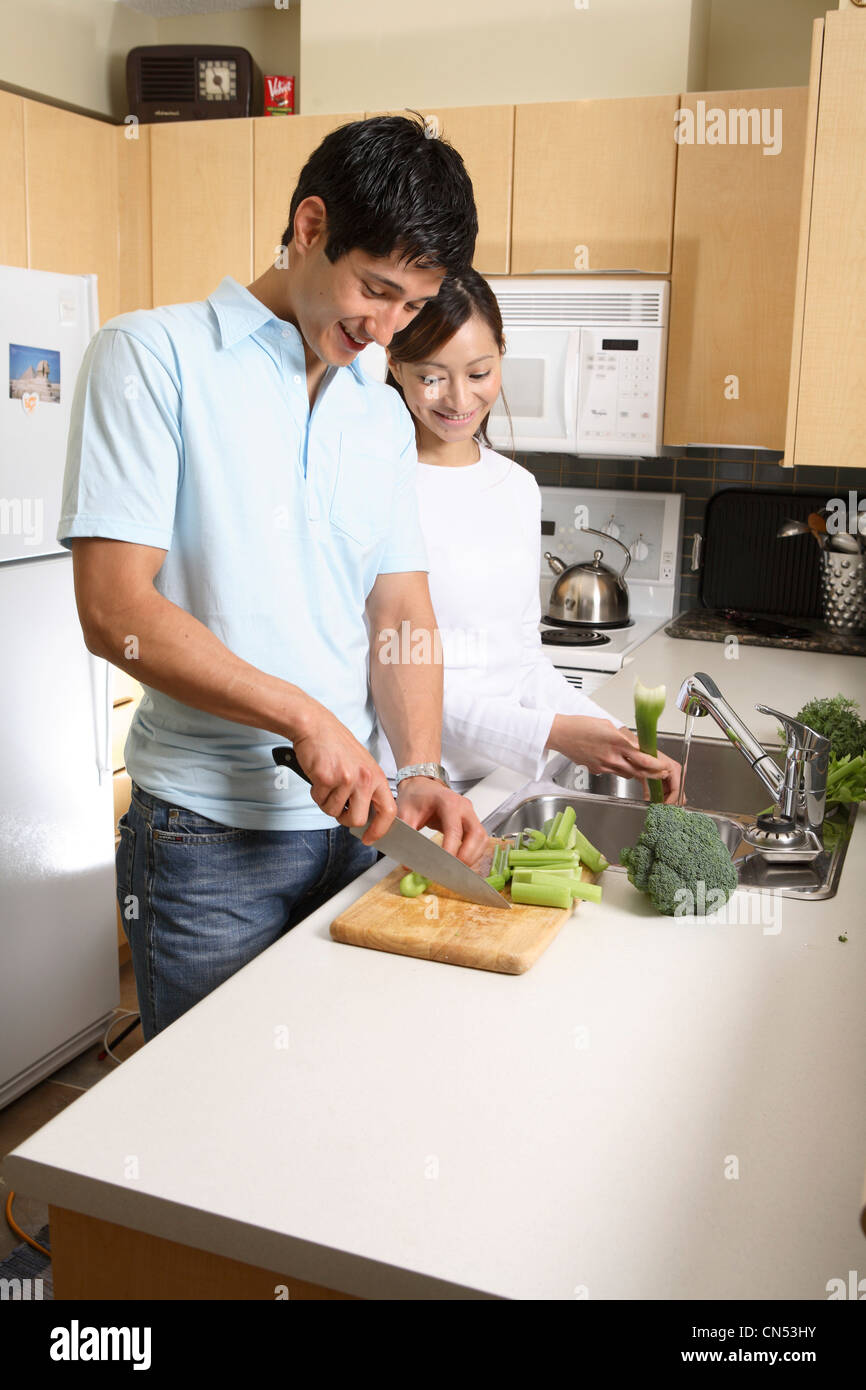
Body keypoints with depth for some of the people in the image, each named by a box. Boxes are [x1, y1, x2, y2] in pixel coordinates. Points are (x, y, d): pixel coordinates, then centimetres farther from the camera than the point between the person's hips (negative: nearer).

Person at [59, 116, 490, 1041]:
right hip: (207, 832, -5)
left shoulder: (383, 417, 11)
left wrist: (421, 771, -7)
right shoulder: (151, 358, -7)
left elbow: (401, 611, 8)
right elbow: (115, 612, -15)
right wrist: (306, 718, -18)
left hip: (355, 818, 5)